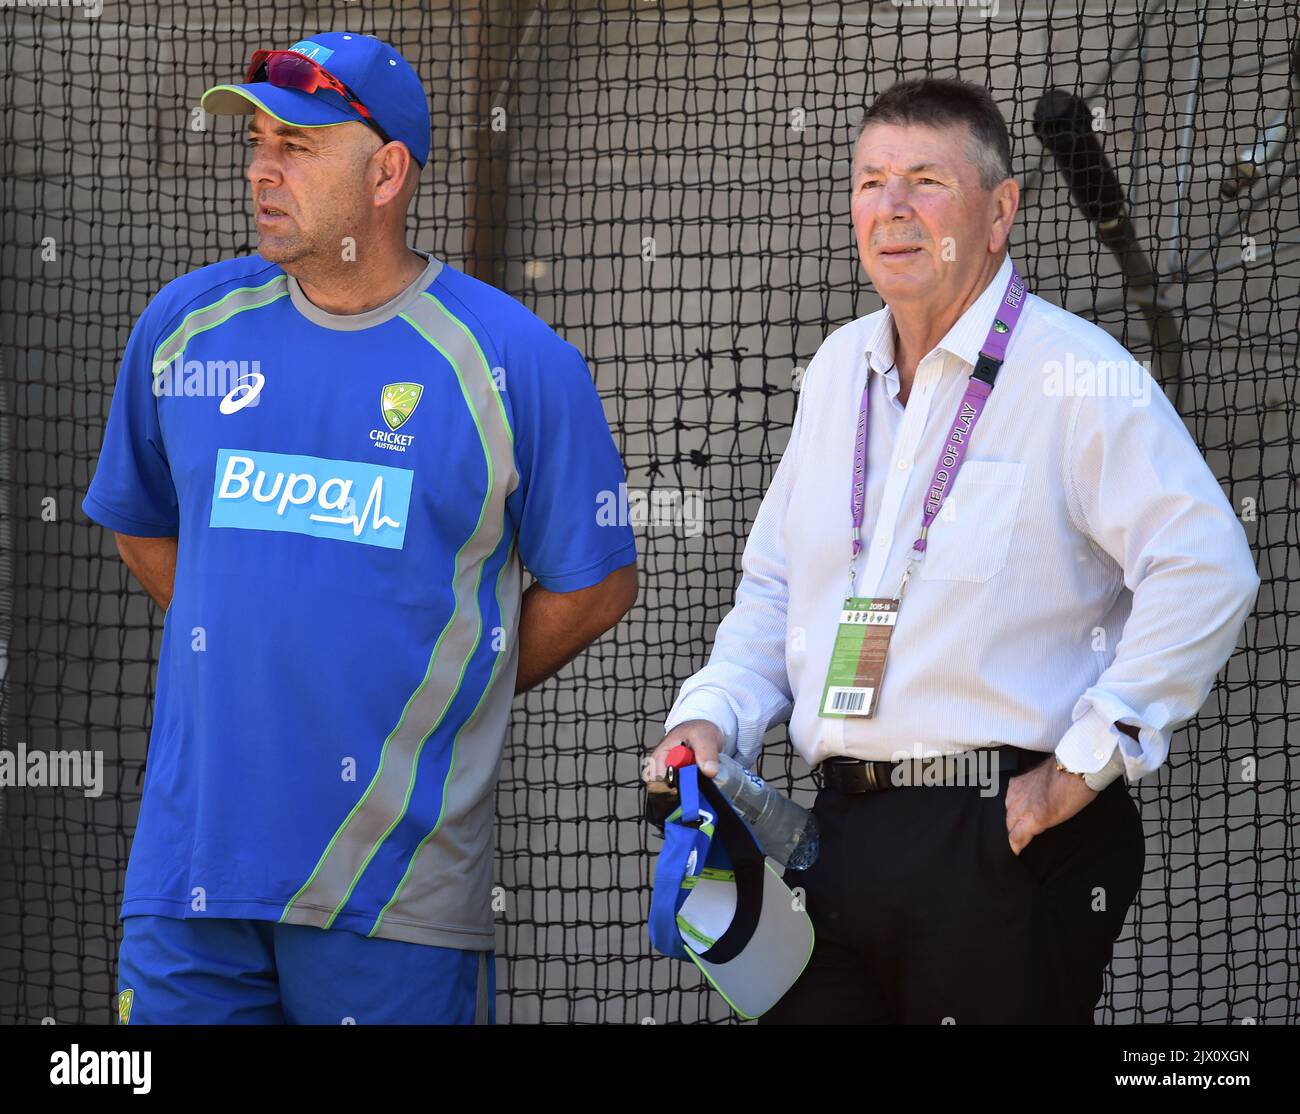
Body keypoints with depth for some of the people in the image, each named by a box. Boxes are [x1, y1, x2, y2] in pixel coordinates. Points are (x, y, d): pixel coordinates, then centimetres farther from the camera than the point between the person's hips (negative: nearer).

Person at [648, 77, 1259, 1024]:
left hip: (1008, 846, -7)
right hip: (843, 833, 7)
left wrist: (1087, 762, -17)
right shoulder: (840, 371, 15)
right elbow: (775, 585, 24)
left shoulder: (1077, 374, -9)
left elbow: (1206, 571, -18)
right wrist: (715, 716, 7)